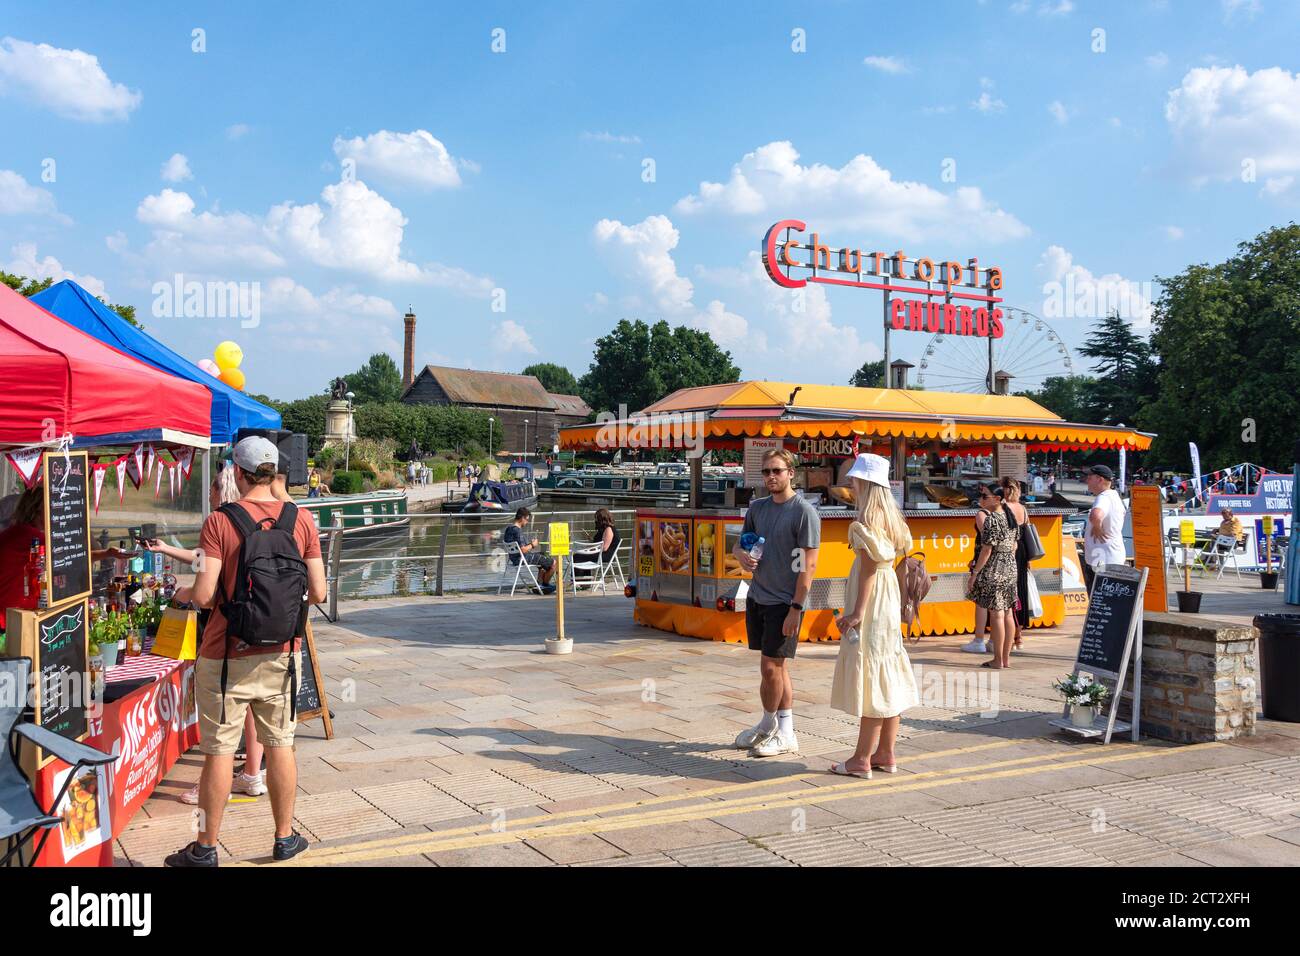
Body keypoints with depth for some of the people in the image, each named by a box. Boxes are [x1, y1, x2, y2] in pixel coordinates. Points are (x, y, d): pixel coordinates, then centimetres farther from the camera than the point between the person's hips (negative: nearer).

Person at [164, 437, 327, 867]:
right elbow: (317, 593, -3)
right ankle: (285, 837, 25)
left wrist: (183, 594, 5)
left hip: (226, 657, -3)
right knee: (280, 745, 14)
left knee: (219, 751, 6)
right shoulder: (301, 519, -3)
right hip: (279, 654, 3)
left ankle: (206, 848, 18)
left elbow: (205, 594, -18)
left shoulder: (220, 521, -12)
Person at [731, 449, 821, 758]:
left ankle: (769, 725, 15)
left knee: (771, 668, -4)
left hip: (784, 602, -7)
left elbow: (808, 564, -12)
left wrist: (796, 608, -16)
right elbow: (740, 543, 20)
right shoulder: (757, 507, 10)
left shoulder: (804, 512, -10)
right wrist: (741, 554, -6)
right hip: (757, 596, 7)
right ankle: (785, 732, 21)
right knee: (776, 667, 12)